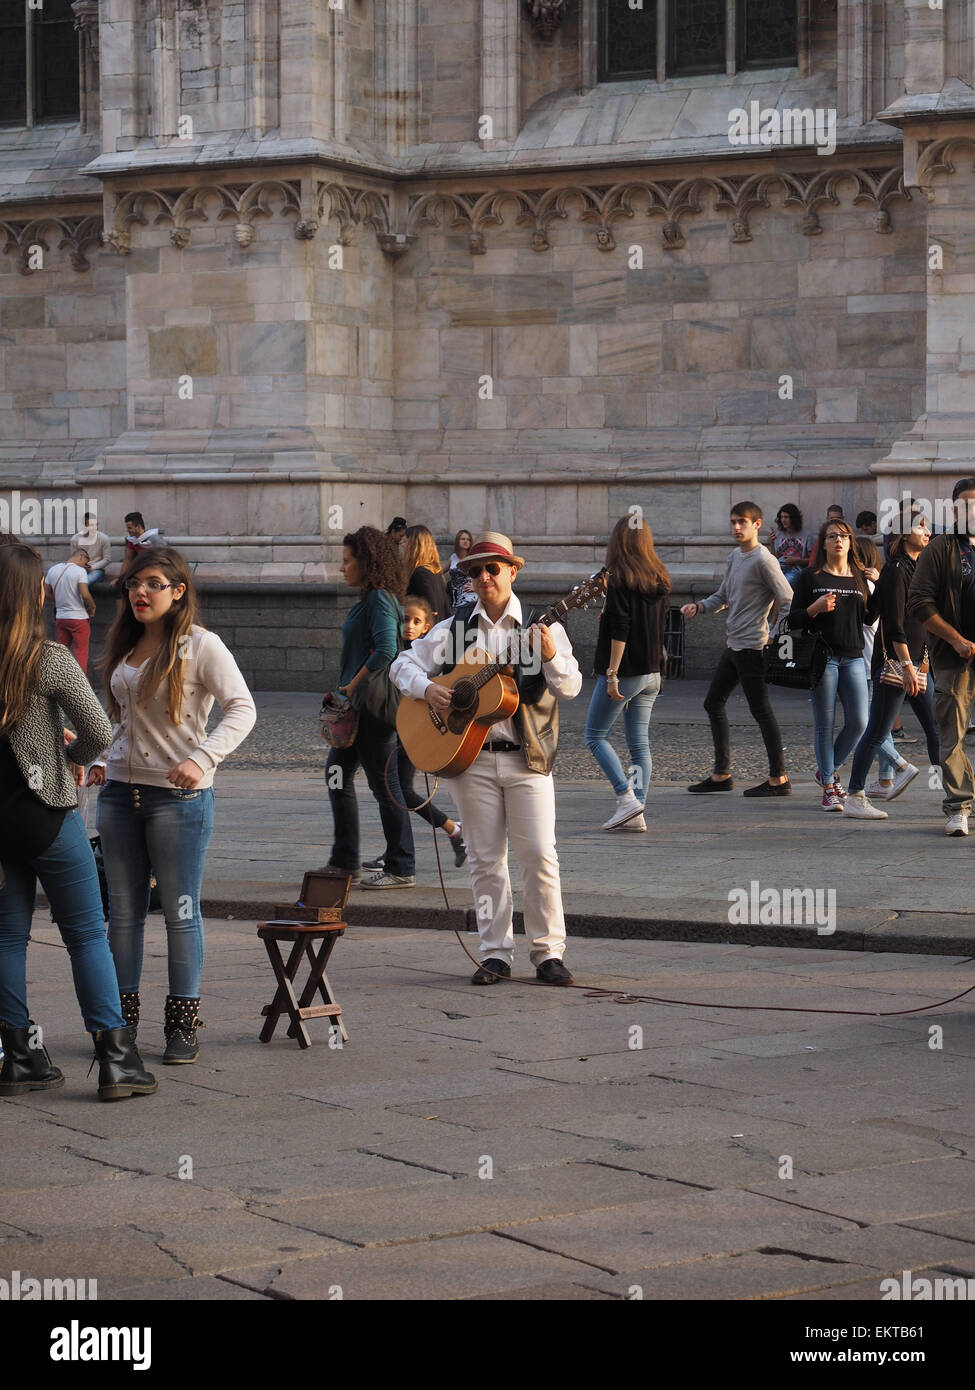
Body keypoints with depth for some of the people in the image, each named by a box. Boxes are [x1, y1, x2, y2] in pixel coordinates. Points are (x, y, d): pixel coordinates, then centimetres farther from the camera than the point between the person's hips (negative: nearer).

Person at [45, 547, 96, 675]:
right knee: (81, 652, 3)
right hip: (79, 617, -5)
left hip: (60, 616, 5)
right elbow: (85, 595, -22)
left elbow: (47, 593, 10)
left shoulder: (52, 570, 3)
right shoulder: (80, 571, -15)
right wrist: (92, 607, -5)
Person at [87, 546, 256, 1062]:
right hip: (120, 790, 6)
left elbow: (242, 709, -16)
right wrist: (103, 762, 9)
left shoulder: (200, 645, -8)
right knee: (123, 911, 7)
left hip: (178, 794, -6)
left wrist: (202, 758, -28)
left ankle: (183, 1027, 6)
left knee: (180, 912, -1)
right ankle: (121, 1022, 15)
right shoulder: (125, 644, 13)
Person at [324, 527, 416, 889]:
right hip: (358, 707, 11)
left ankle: (401, 869, 3)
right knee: (337, 776, 15)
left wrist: (353, 686, -18)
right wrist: (348, 691, 14)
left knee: (384, 784, -4)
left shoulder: (379, 601, -15)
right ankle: (344, 862, 21)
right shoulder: (368, 600, 15)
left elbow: (385, 651, -26)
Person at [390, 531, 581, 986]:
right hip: (469, 756, 2)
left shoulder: (540, 628, 4)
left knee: (539, 854, -7)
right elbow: (404, 664, 12)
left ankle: (548, 953, -1)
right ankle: (495, 955, 10)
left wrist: (550, 657, -21)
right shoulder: (452, 630, 9)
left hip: (526, 758, -2)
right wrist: (426, 689, -7)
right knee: (485, 859, 4)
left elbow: (570, 688, -2)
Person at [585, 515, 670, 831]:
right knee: (640, 743, 8)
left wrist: (612, 674, -17)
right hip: (652, 672, 7)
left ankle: (627, 797, -8)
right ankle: (636, 813, 4)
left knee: (595, 735, 3)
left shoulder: (620, 579, -12)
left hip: (626, 672, -7)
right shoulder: (659, 580, 9)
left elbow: (620, 630, -18)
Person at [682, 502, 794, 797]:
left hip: (752, 647, -10)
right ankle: (722, 775, 18)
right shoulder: (734, 557, 13)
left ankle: (779, 778, 1)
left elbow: (788, 600, -16)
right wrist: (698, 606, 2)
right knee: (713, 703, 12)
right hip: (733, 645, 10)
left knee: (760, 711, -6)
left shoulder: (763, 560, -14)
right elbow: (723, 596, 20)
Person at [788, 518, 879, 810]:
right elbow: (794, 619, 3)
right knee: (824, 725, -2)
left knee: (858, 722, -3)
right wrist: (816, 608, -15)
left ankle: (828, 770, 21)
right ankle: (828, 788, 6)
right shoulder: (811, 578, 3)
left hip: (853, 657, 3)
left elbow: (871, 618, 13)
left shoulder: (860, 578, 13)